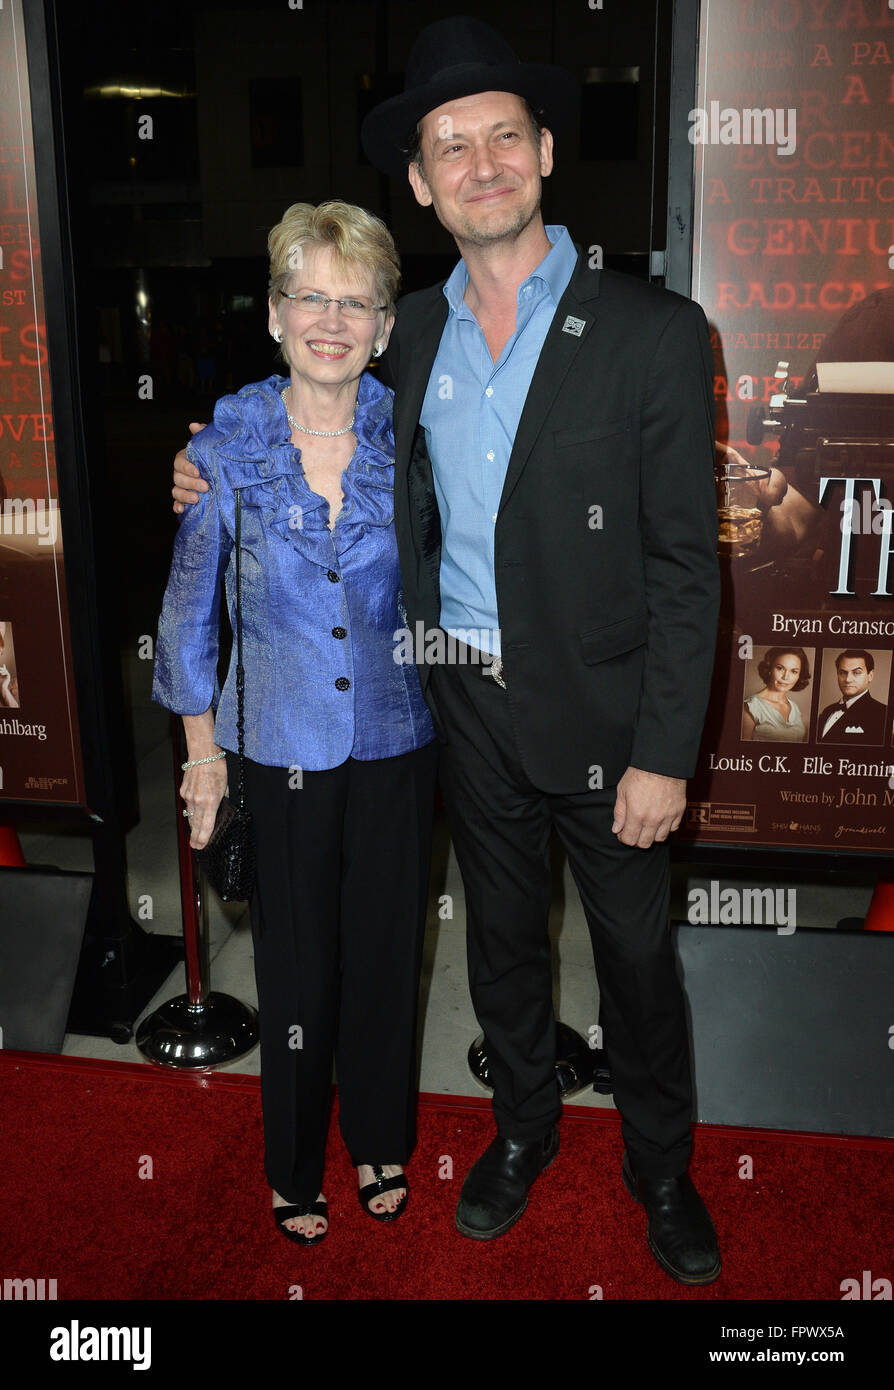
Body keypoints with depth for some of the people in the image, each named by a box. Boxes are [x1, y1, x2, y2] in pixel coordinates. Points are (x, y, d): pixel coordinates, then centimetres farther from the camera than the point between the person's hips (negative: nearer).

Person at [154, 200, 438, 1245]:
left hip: (395, 740, 1)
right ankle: (295, 1166, 36)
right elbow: (191, 609, 1)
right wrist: (201, 750, 2)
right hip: (279, 750, -1)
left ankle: (380, 1141, 40)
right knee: (295, 968, 11)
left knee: (387, 954, 14)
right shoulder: (228, 446, -8)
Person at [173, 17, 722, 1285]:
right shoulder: (415, 334, 3)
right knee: (501, 941, 20)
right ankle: (525, 1127, 45)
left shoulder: (652, 333, -12)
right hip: (469, 706, 4)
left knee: (636, 954, 13)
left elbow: (684, 564, -12)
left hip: (599, 710, -3)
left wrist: (664, 754, -15)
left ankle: (660, 1164, 38)